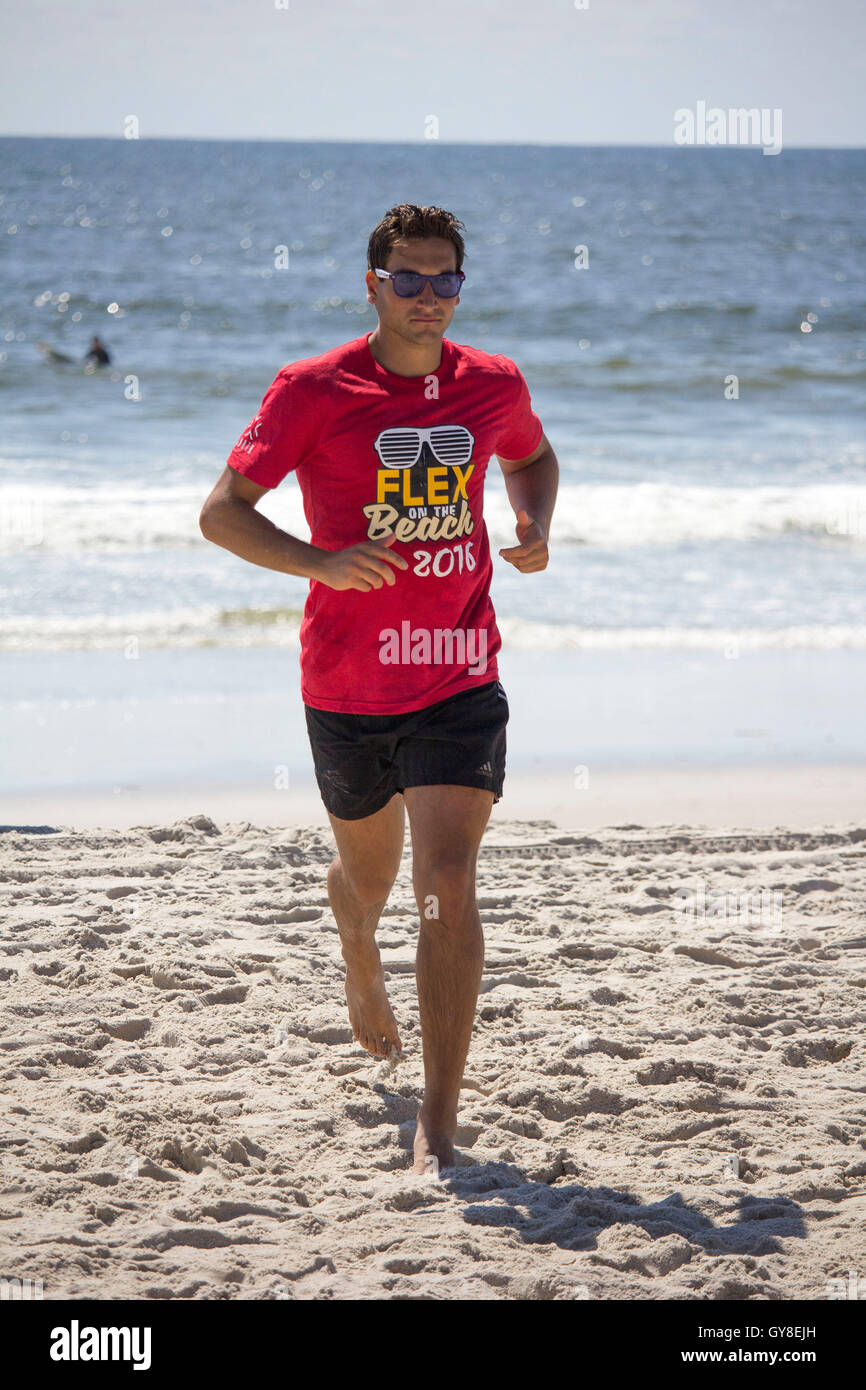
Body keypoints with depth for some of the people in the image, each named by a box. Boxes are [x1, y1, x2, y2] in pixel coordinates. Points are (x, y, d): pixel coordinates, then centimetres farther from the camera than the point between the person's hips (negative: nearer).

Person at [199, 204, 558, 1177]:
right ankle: (361, 971, 58)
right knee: (367, 873, 19)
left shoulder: (493, 386, 2)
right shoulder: (313, 392, -7)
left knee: (448, 885, -13)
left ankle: (438, 1126, -12)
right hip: (348, 684, 0)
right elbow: (222, 513, -8)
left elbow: (532, 457, 25)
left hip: (459, 679, 0)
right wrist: (320, 560, -25)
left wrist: (535, 530, 3)